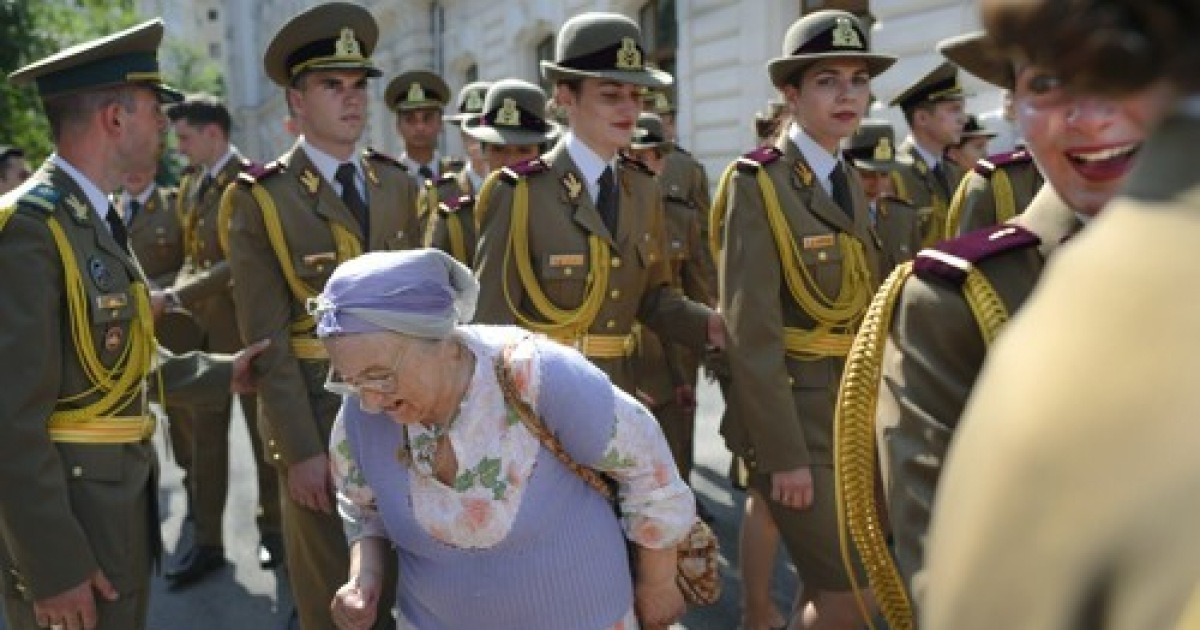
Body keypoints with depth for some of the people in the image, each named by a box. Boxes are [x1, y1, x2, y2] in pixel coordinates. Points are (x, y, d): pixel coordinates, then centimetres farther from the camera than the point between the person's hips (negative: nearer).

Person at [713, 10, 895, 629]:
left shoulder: (851, 184, 10)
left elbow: (864, 310, 14)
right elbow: (751, 331, -18)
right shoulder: (757, 184, -14)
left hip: (855, 410, 7)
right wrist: (783, 453, -19)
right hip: (792, 412, -7)